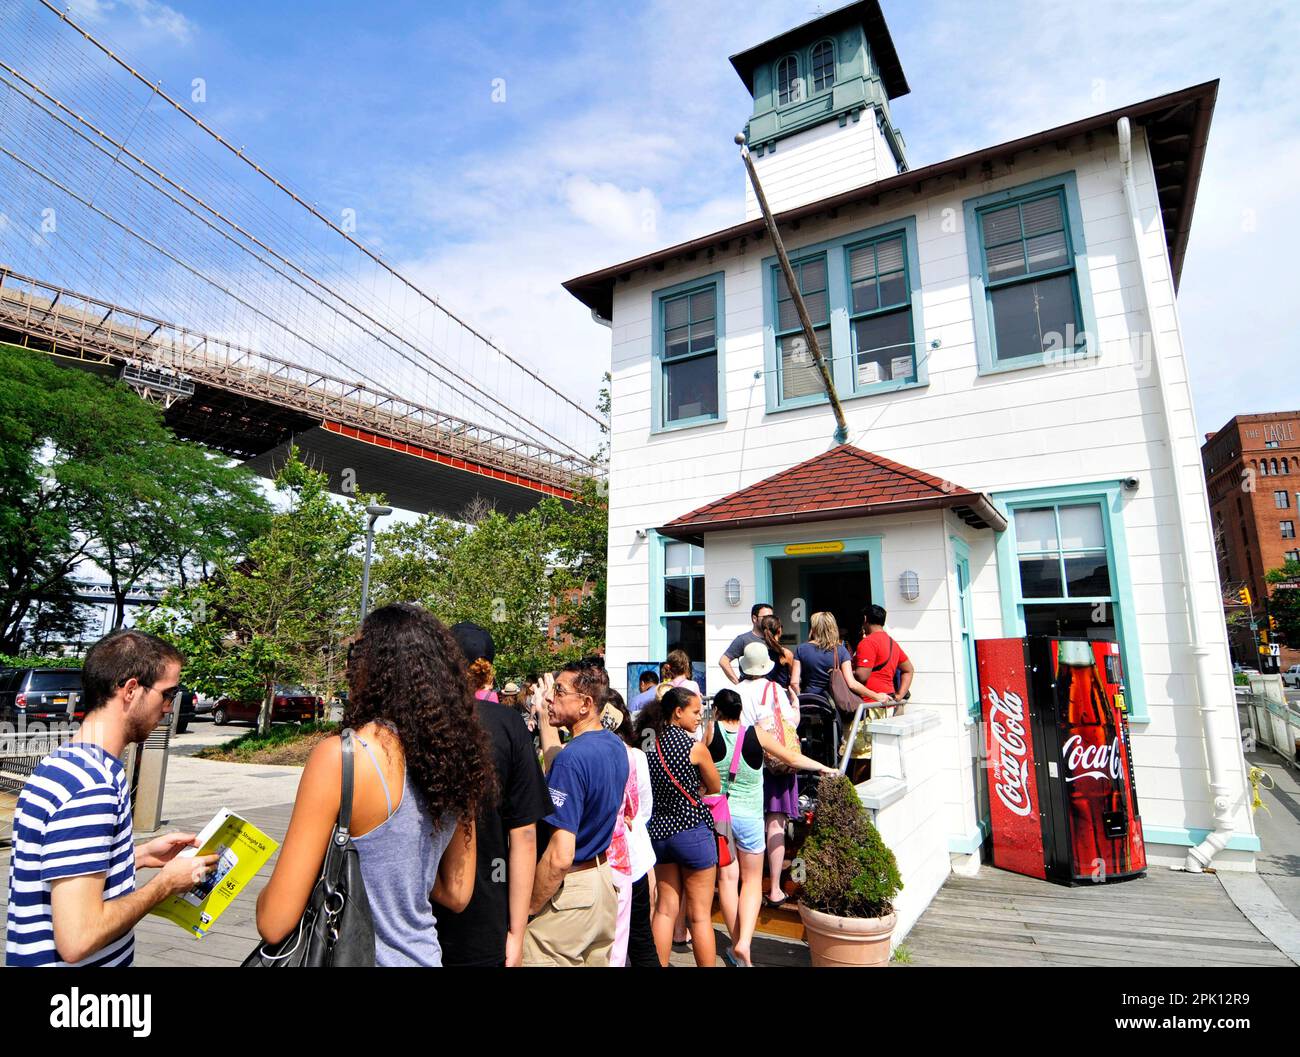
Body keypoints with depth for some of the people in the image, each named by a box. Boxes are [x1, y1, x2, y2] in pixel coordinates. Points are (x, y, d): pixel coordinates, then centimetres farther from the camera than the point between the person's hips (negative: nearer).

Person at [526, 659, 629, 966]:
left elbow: (560, 857, -28)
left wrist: (528, 909, -15)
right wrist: (544, 716, 20)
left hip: (568, 889, -8)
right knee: (596, 960, 22)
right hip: (604, 881, 9)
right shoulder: (615, 745, 0)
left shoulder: (572, 757, -27)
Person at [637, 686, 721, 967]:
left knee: (665, 907, 16)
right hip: (692, 830, -5)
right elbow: (715, 788, -1)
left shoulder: (648, 742, -1)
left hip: (658, 829, 5)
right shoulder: (695, 746, -15)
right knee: (700, 915, 7)